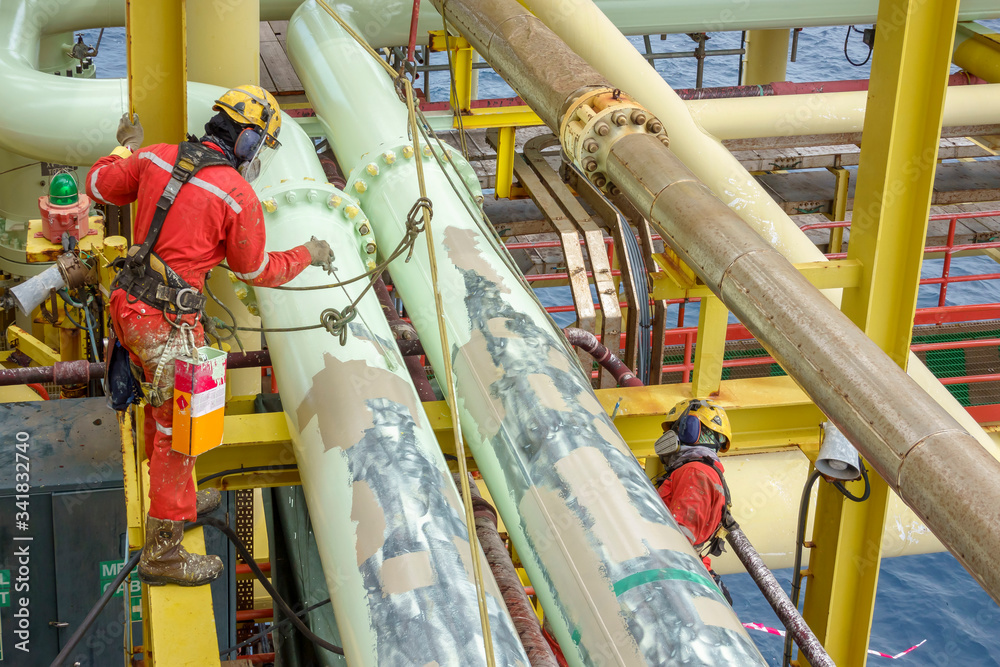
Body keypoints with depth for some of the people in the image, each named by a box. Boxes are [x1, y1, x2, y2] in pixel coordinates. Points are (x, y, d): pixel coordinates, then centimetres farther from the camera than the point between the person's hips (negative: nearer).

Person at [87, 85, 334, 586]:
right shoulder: (238, 197, -15)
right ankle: (162, 553, 13)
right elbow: (258, 271, -1)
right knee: (178, 429, 4)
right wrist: (308, 255, 16)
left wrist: (125, 147, 36)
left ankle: (176, 499, 47)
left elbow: (98, 185, 18)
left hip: (125, 302, 8)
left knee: (161, 410, 26)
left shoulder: (155, 157, 2)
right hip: (167, 324, -8)